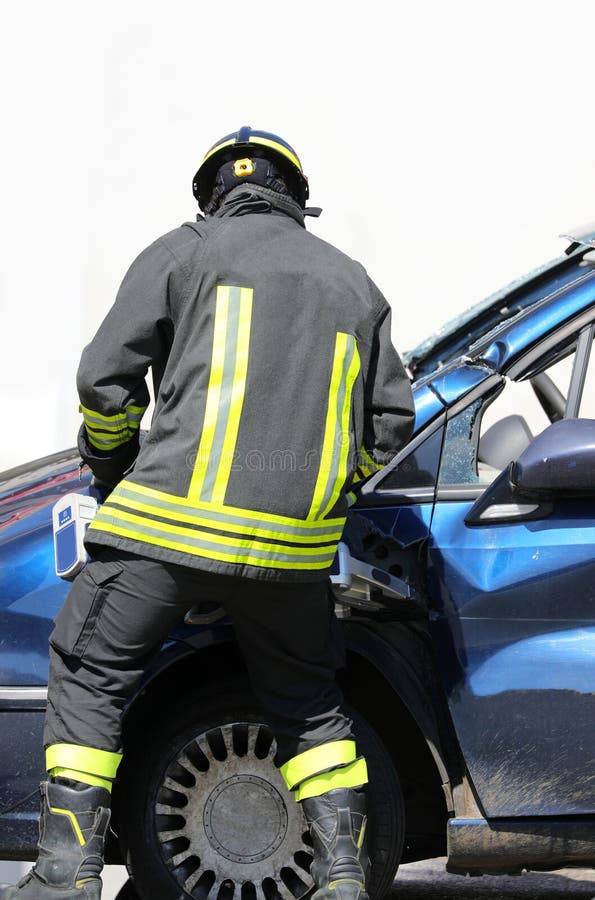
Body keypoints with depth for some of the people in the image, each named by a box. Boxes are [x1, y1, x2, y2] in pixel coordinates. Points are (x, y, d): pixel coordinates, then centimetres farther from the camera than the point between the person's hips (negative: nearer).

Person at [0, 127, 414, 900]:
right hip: (294, 540, 4)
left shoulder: (186, 251, 8)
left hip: (177, 517, -4)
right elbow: (391, 426, 20)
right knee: (307, 703, 20)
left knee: (89, 671, 8)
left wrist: (112, 467, 20)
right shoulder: (352, 282, 21)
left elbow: (106, 377, 3)